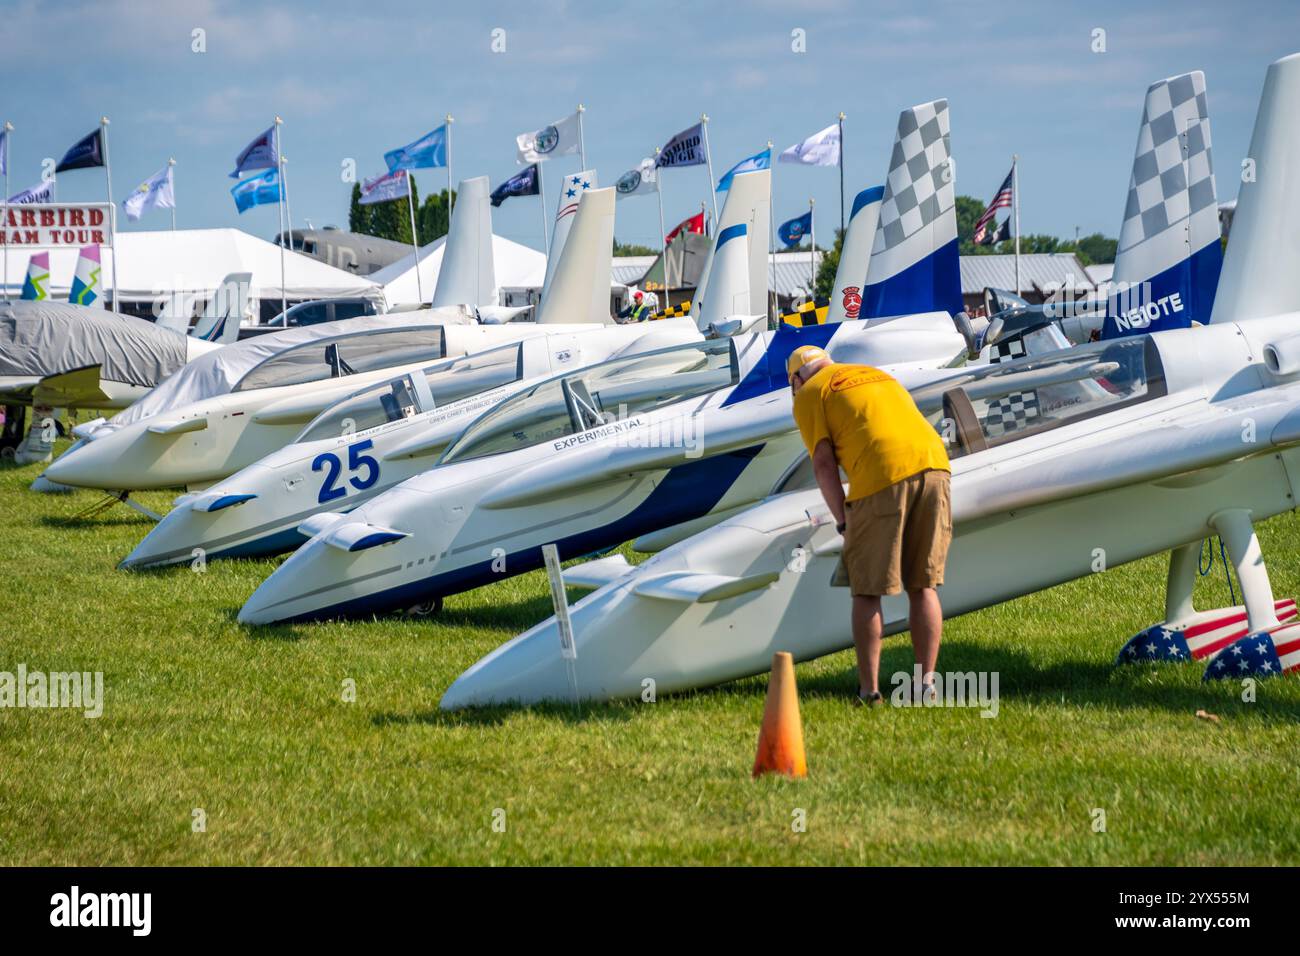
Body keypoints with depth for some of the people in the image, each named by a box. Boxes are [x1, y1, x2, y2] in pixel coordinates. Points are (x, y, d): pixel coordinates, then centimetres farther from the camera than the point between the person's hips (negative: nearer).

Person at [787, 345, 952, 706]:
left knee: (867, 592, 5)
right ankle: (926, 685, 9)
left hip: (882, 474, -5)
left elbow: (824, 463, 3)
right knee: (923, 587, 11)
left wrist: (843, 522, 6)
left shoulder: (809, 396, 14)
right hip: (933, 463, 5)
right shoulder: (878, 375, 33)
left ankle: (869, 689, 4)